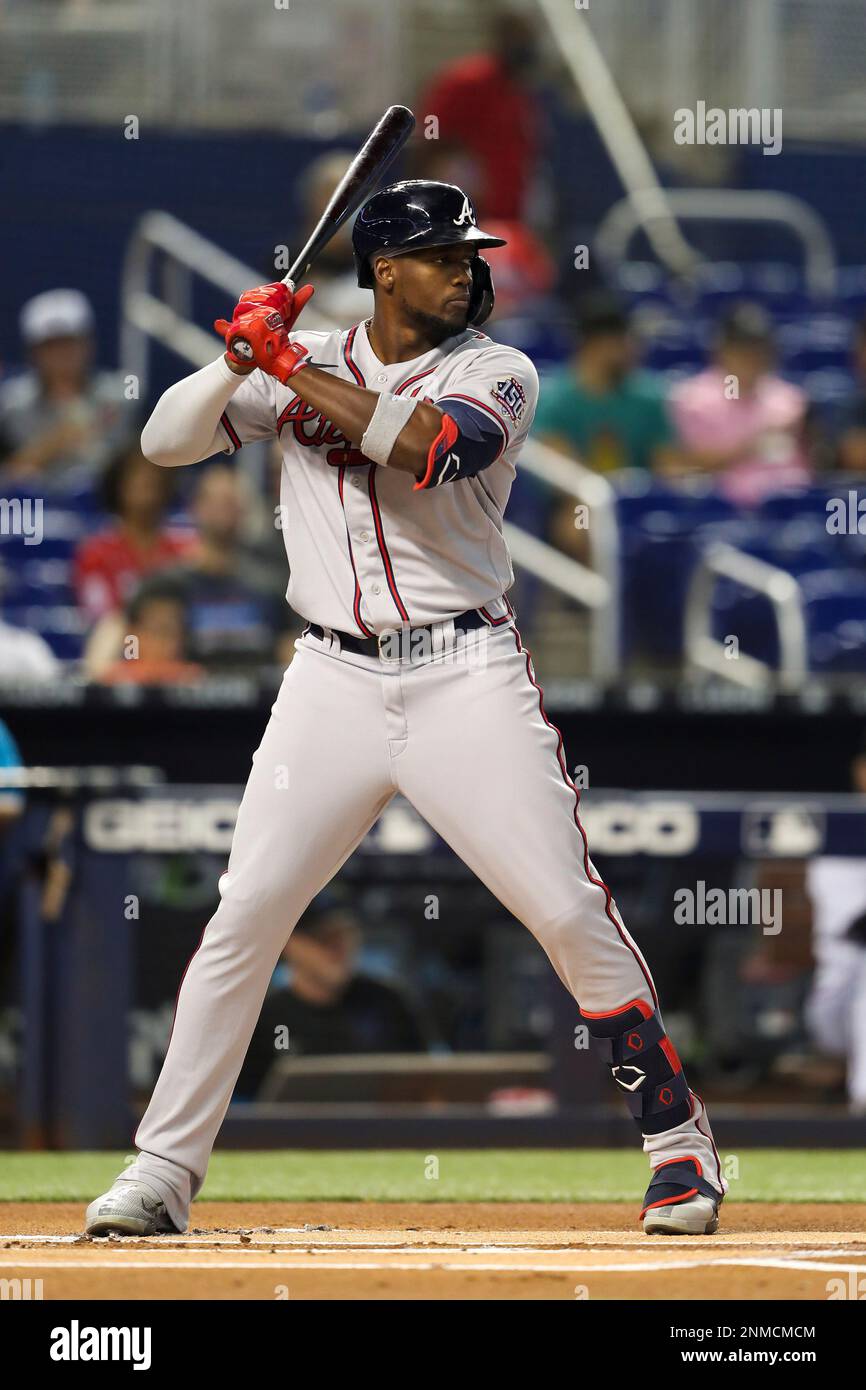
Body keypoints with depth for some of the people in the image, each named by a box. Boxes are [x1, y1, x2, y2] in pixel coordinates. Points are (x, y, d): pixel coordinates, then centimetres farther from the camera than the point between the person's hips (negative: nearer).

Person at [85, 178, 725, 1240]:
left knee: (569, 908, -7)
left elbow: (428, 445, -20)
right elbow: (165, 441, 6)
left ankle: (676, 1136, 6)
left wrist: (294, 368, -15)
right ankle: (163, 1170, 3)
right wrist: (242, 358, -11)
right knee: (243, 916, -4)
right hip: (333, 683, 2)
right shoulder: (301, 364, 10)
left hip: (467, 676, -2)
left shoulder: (497, 373, 0)